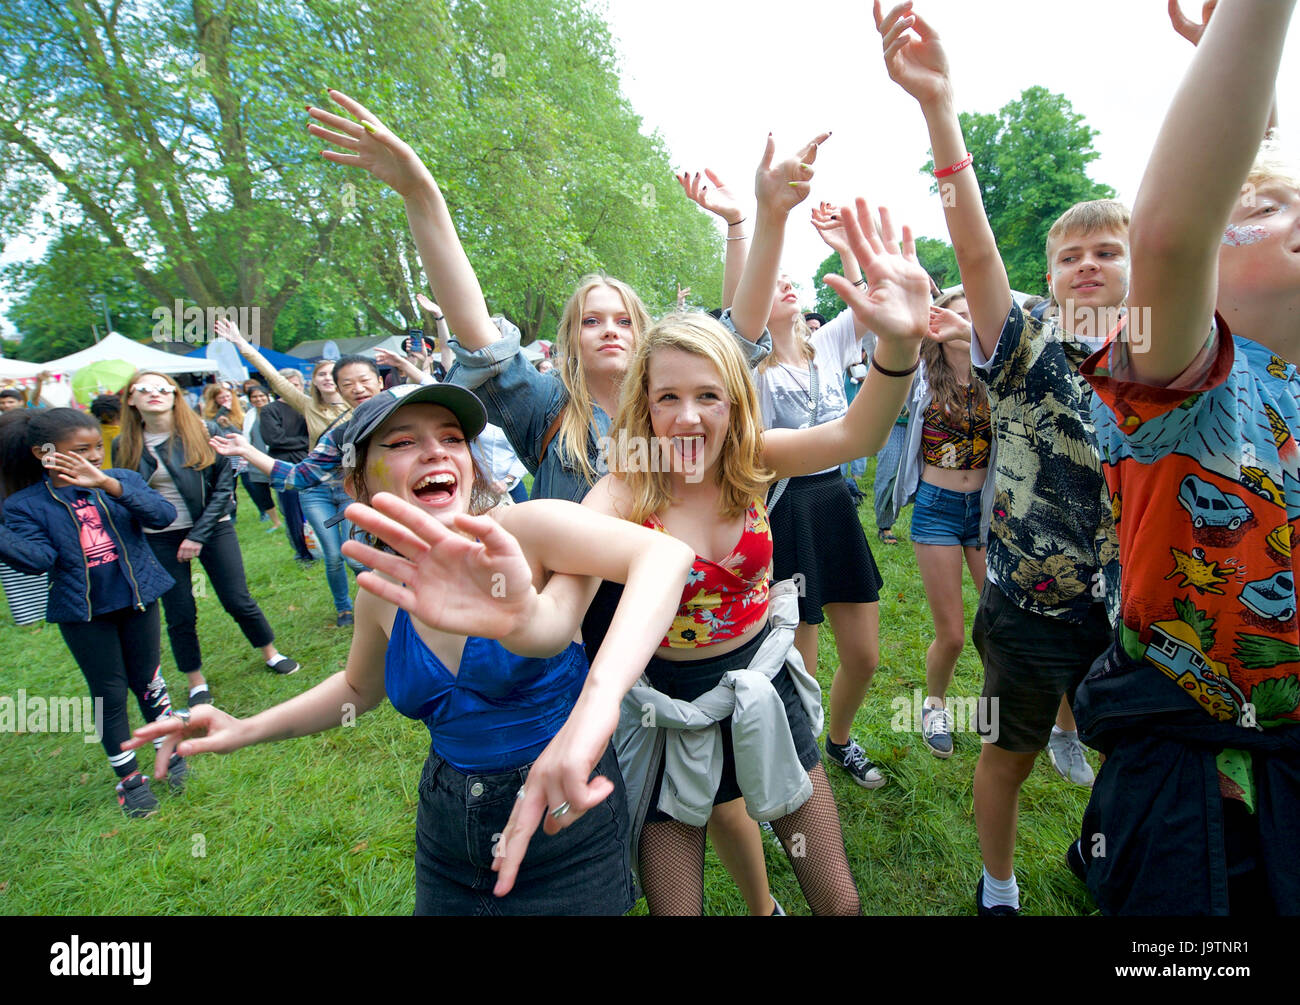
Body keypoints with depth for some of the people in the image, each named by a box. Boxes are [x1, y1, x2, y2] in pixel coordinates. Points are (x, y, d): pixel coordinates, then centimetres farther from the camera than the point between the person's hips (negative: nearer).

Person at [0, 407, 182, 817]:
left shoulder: (121, 479, -4)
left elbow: (163, 515, -20)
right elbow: (37, 558, -17)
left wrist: (110, 485, -31)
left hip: (137, 598, 1)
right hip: (83, 613, 0)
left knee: (147, 679, 14)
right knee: (109, 693, 8)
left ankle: (170, 752, 34)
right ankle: (129, 779, 23)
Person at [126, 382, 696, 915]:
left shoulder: (525, 530, -22)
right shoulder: (383, 591, -4)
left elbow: (666, 552, -40)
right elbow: (359, 688, 17)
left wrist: (595, 701, -53)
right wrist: (245, 731, 6)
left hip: (567, 819, -4)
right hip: (447, 835, 5)